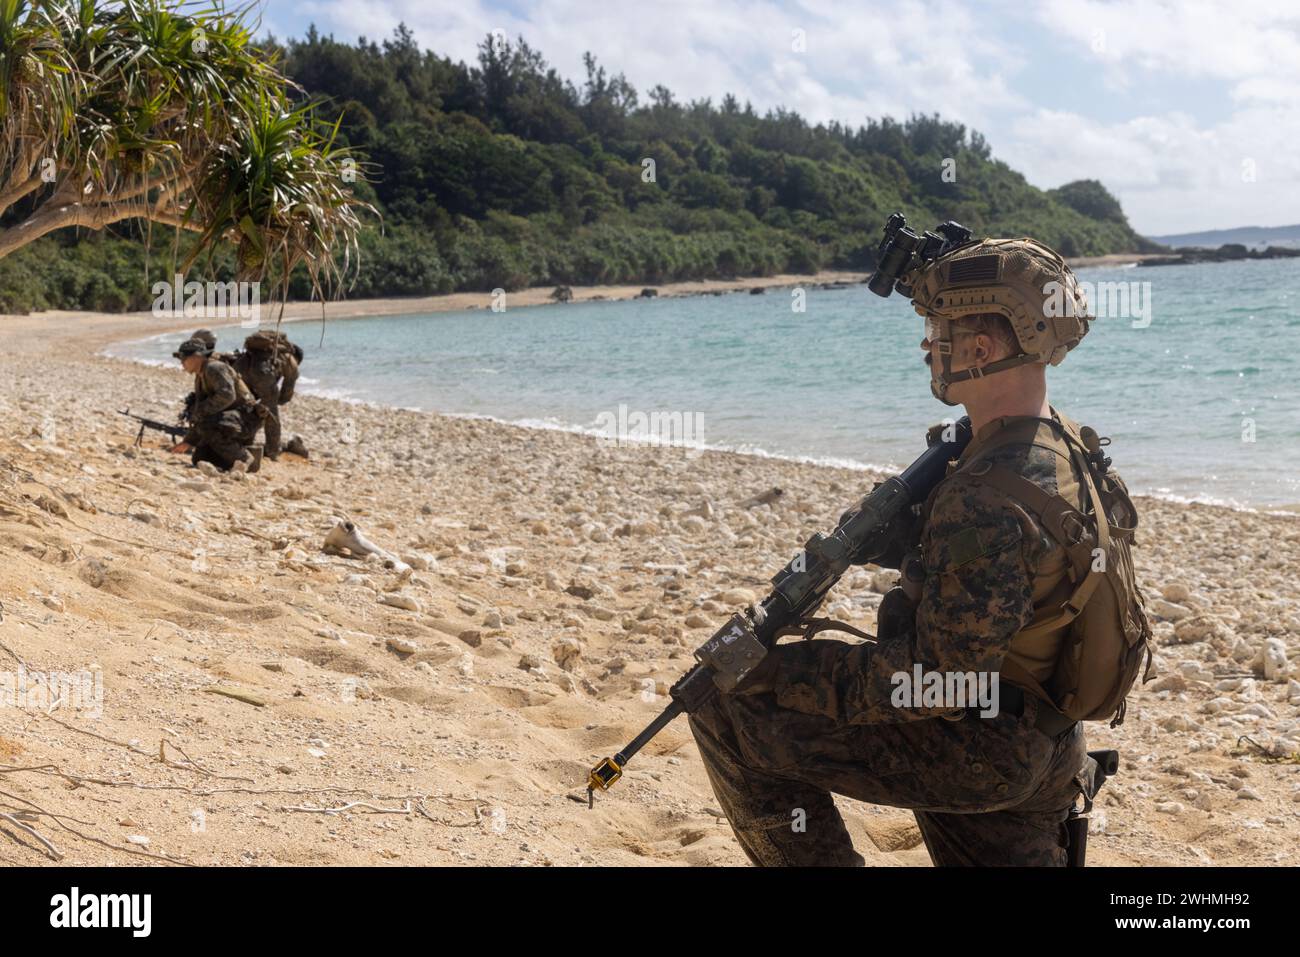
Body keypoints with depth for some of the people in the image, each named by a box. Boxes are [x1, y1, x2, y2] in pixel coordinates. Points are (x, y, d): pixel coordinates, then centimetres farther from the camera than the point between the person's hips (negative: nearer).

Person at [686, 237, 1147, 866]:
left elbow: (937, 681, -28)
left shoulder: (990, 498, -29)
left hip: (973, 754, -9)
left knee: (725, 713, -7)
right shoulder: (1065, 447, 3)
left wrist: (777, 675, -21)